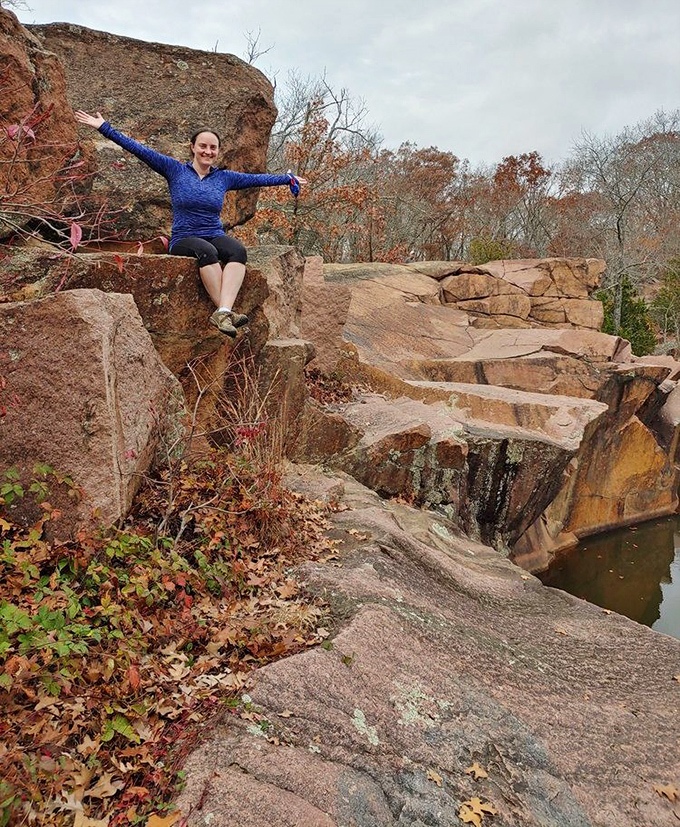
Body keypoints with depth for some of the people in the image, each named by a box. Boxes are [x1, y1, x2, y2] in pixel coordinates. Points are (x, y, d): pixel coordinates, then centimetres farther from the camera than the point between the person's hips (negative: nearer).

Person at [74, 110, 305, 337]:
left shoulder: (223, 177, 15)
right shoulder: (175, 170, 7)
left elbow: (256, 179, 22)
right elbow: (139, 150, 3)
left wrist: (288, 179, 25)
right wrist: (104, 128, -2)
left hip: (215, 237, 3)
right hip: (184, 240, -2)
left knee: (238, 250, -33)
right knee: (207, 251, -38)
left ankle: (223, 312, -47)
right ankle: (228, 311, -41)